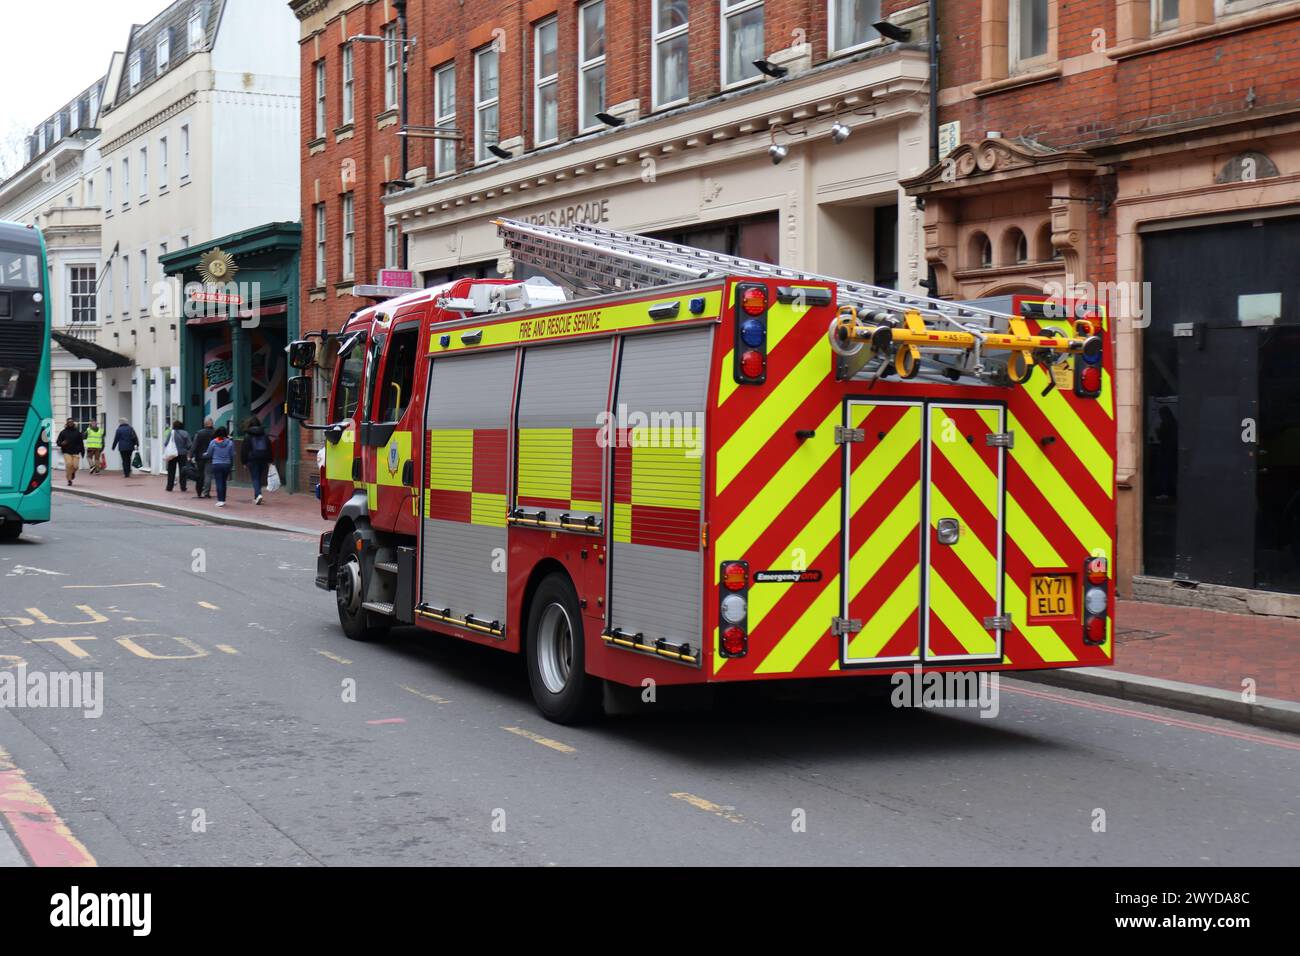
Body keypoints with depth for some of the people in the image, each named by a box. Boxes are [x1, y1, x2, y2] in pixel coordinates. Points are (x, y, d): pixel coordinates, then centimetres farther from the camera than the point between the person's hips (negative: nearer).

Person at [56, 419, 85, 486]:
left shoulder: (77, 432, 8)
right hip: (67, 452, -1)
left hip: (76, 452, 1)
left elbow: (81, 442, 11)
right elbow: (58, 442, 7)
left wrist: (82, 451, 8)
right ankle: (69, 480, -4)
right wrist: (62, 443, -15)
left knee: (75, 466, -9)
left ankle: (73, 472, 28)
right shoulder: (63, 432, 6)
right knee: (69, 465, -17)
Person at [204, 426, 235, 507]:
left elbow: (209, 454, 2)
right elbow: (232, 455, 2)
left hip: (216, 464, -2)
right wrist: (231, 465, 15)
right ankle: (223, 500, 18)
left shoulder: (213, 442, -7)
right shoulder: (230, 443, -2)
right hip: (227, 465, 2)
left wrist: (204, 454, 25)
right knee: (223, 482, 13)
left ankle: (220, 500, -9)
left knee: (218, 482, -2)